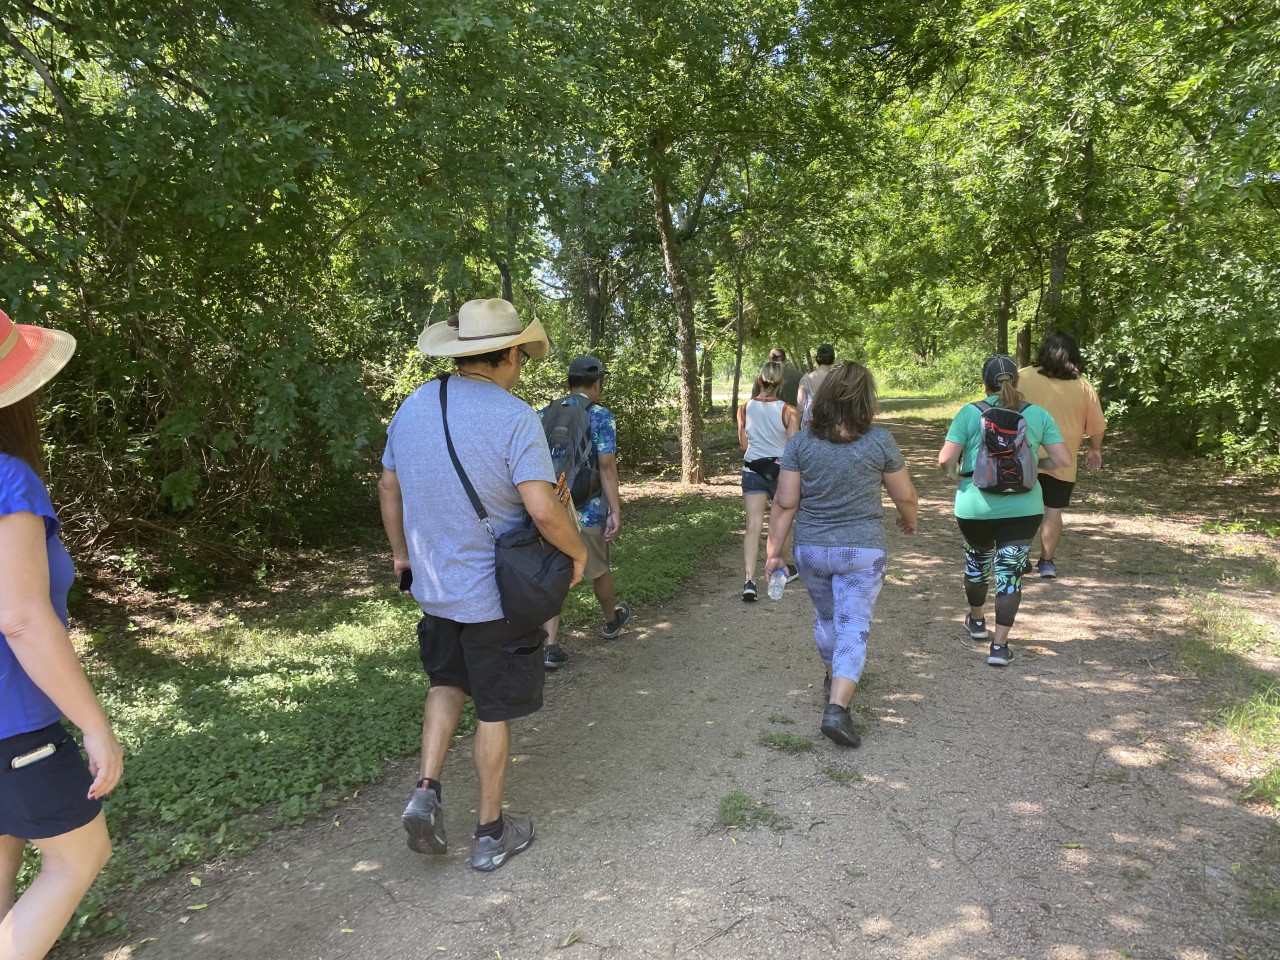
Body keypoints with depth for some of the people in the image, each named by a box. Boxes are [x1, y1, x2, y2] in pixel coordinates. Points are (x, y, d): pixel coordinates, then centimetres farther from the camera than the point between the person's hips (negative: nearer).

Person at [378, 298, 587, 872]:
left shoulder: (412, 406, 0)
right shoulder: (514, 416, -21)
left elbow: (388, 486, 10)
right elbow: (543, 509, -28)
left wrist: (401, 552, 23)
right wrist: (578, 551, -9)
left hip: (433, 584, 6)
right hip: (496, 594, -5)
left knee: (448, 683, 29)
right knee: (494, 711, 12)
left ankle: (426, 792, 17)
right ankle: (491, 833, 27)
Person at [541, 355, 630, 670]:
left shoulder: (544, 415, 7)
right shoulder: (600, 416, -7)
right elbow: (606, 466, -14)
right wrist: (616, 512, -13)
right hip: (586, 511, -3)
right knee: (599, 570, 18)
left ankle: (551, 647, 1)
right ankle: (612, 621, 42)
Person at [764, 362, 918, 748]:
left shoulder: (800, 441, -6)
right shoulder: (879, 440, -9)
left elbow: (784, 504, -8)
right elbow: (905, 495, 1)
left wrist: (774, 552, 0)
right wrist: (909, 520, 22)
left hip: (810, 549, 3)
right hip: (862, 549, -3)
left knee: (825, 616, 23)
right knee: (853, 627, 2)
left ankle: (834, 679, 45)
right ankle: (837, 707, -11)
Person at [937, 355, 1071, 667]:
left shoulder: (970, 413, -5)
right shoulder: (1038, 415, 2)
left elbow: (945, 459, -12)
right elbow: (1063, 460, -1)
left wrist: (955, 472, 9)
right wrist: (1034, 463, 17)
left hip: (976, 505, 0)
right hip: (1023, 508, 1)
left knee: (978, 560, 21)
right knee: (1010, 571, 6)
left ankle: (977, 620, 41)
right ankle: (999, 645, 3)